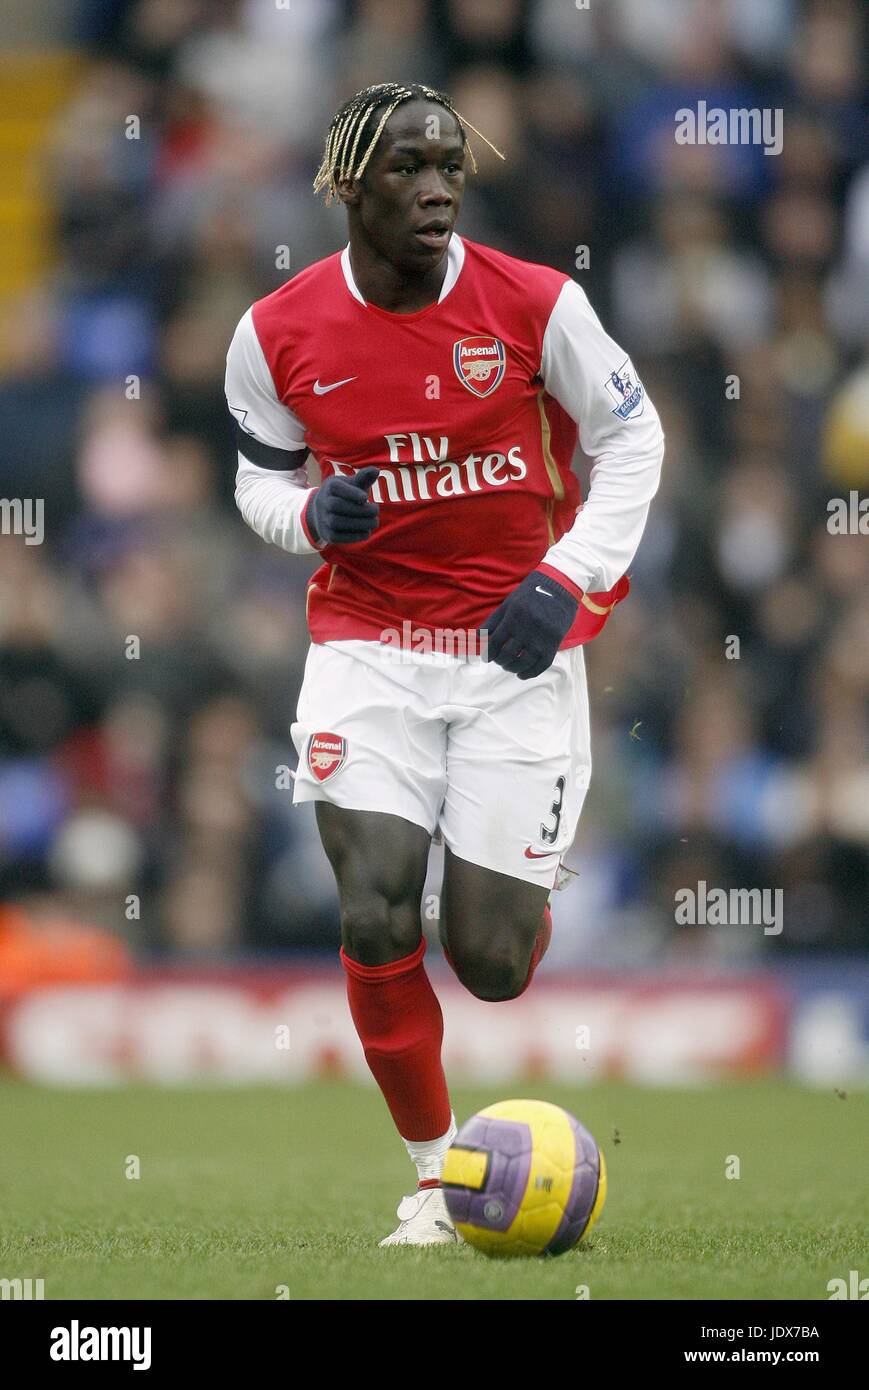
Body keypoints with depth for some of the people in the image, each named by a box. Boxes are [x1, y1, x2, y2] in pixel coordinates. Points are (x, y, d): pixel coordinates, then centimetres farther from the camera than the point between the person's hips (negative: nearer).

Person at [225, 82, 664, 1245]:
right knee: (375, 918, -16)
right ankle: (435, 1172, 5)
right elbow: (260, 476, 11)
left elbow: (634, 440, 1)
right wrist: (309, 515, -13)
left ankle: (509, 899, 40)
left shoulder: (536, 307, -11)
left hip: (518, 646, -1)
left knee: (491, 963, -1)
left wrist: (567, 578, -11)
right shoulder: (279, 335, -5)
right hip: (369, 646, 1)